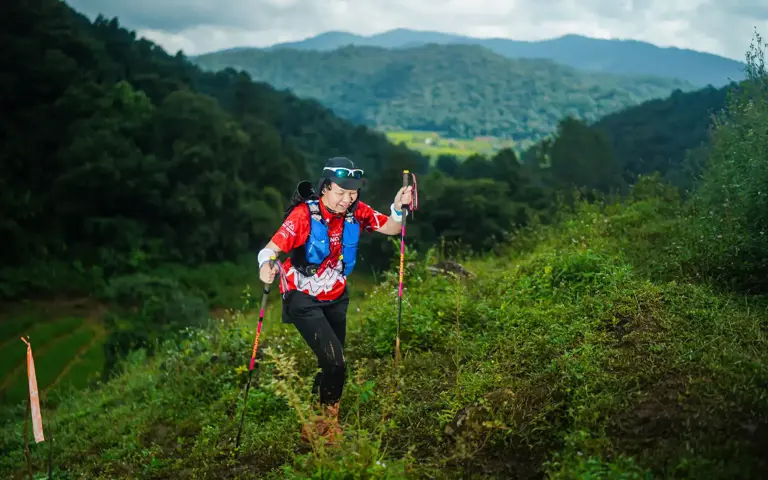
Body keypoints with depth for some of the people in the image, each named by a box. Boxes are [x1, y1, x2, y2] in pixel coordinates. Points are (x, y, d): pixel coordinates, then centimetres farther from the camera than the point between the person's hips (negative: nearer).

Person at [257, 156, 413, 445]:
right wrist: (266, 265, -53)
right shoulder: (304, 214, -24)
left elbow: (391, 228, -4)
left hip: (336, 298, 6)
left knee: (333, 364, 14)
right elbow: (271, 248, -31)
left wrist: (398, 208, -25)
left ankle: (317, 425, 36)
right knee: (335, 363, -16)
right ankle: (327, 424, 10)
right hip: (304, 300, -6)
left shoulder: (356, 212, -8)